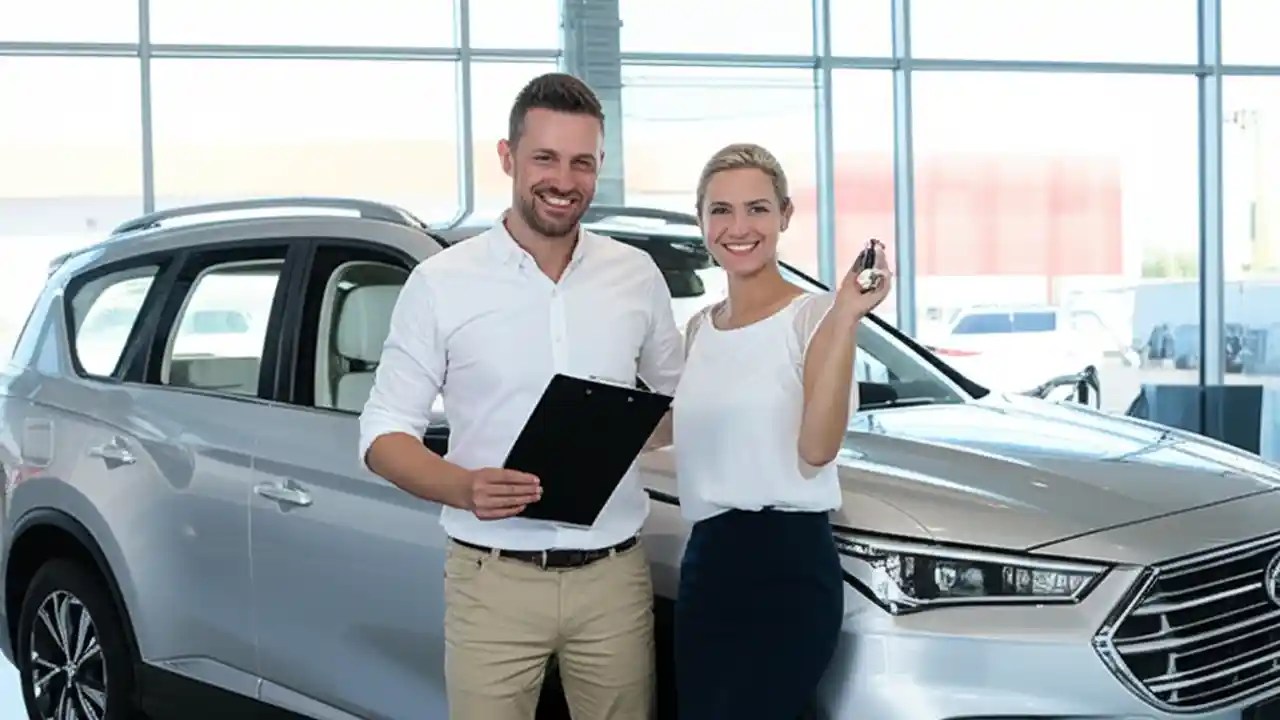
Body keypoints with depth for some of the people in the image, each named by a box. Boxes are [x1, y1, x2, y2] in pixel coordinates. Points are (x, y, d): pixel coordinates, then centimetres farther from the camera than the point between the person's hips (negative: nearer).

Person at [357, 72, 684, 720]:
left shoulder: (637, 276, 5)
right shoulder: (442, 282, -3)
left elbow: (678, 400, 18)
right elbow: (384, 430, -2)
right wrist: (463, 488, -21)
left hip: (614, 576, 3)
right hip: (492, 581, -2)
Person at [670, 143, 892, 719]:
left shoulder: (813, 314, -8)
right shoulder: (699, 329, 12)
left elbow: (816, 449, -20)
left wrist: (846, 318, -24)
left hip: (788, 565, -6)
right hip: (706, 564, 7)